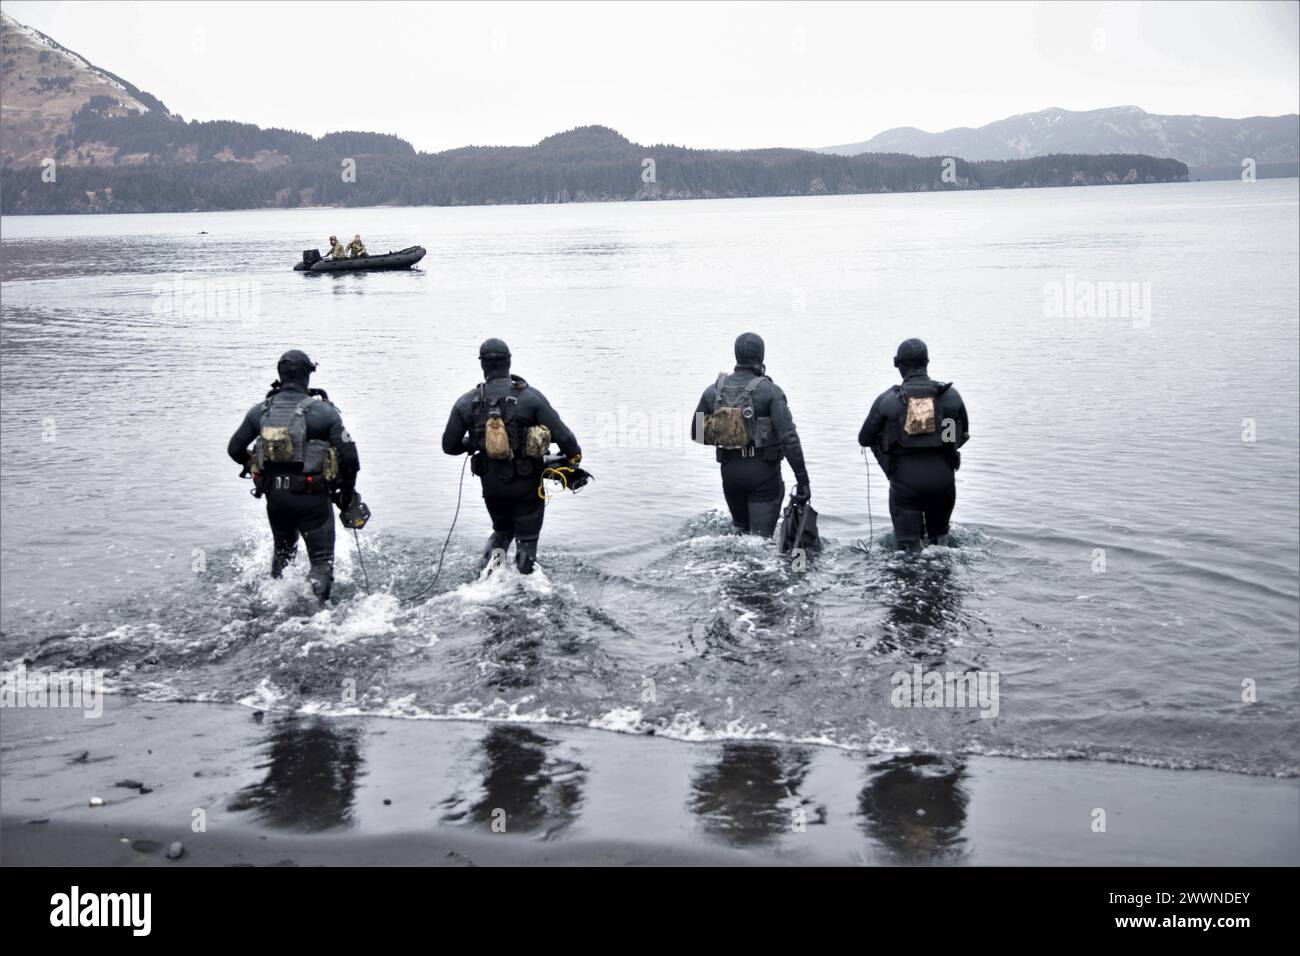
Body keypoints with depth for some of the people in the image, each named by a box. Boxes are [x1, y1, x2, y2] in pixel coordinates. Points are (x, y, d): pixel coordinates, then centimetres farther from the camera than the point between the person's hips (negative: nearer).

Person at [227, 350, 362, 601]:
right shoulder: (322, 411, -11)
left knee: (283, 550, 29)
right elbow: (348, 456, -12)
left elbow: (234, 449, 8)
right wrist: (347, 491, 3)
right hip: (312, 496, -4)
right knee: (322, 560, 4)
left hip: (274, 495, 4)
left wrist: (253, 464, 28)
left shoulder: (261, 411, 1)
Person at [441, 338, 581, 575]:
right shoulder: (530, 397, -13)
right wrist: (574, 456, 3)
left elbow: (449, 446, 2)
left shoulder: (466, 403, -4)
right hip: (527, 484, -2)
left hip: (491, 484, 3)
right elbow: (561, 434, -15)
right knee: (527, 540, 12)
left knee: (501, 531, 28)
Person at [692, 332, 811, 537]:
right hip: (764, 472, -4)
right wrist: (802, 479, -14)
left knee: (741, 530, 23)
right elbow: (788, 436, -16)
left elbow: (697, 433, 10)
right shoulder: (770, 391, -11)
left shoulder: (714, 391, 1)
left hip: (729, 471, 4)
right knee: (761, 535, -2)